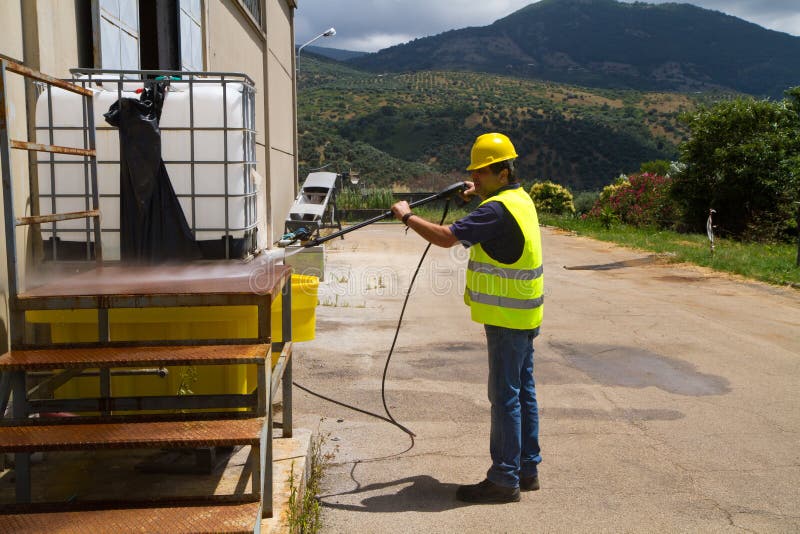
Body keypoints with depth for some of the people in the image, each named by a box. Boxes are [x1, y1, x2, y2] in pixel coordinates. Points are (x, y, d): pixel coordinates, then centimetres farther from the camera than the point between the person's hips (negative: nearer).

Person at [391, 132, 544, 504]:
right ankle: (527, 470, 25)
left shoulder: (497, 210, -20)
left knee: (505, 396, -4)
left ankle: (504, 480, 4)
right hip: (523, 316, 10)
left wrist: (407, 215, -13)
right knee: (523, 391, 15)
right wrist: (479, 193, 20)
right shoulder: (521, 198, 11)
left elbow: (445, 237, -26)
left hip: (507, 318, -10)